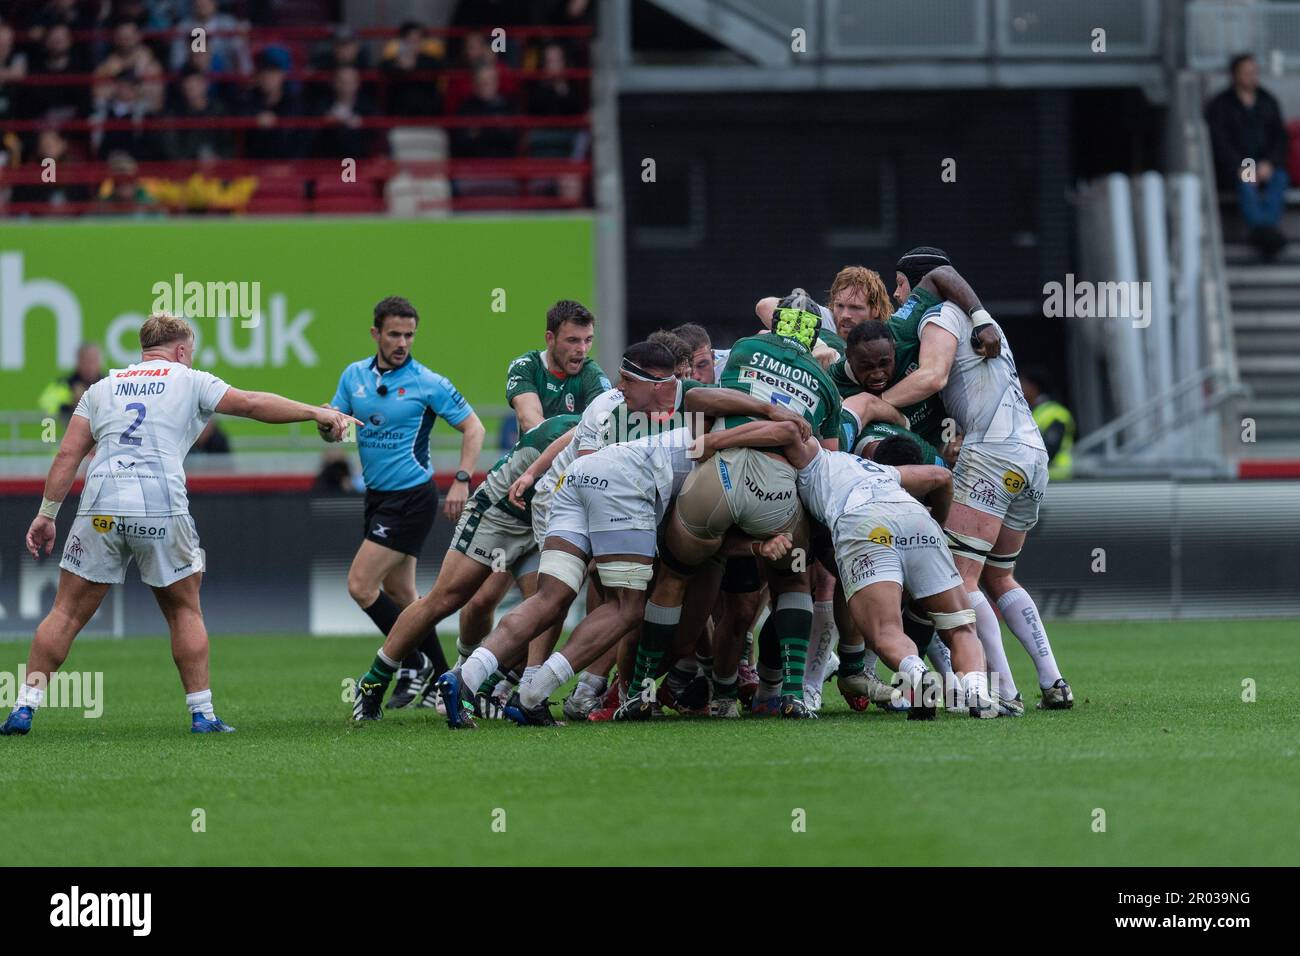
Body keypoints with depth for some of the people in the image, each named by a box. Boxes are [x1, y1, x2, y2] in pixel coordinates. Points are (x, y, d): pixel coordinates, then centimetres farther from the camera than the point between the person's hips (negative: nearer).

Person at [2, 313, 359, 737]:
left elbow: (67, 455, 14)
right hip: (161, 507, -2)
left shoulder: (103, 387, 21)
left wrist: (47, 514, 15)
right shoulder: (190, 382, 13)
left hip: (99, 510, 2)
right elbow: (252, 404, 6)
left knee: (67, 613, 5)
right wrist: (317, 413, 13)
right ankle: (202, 713, 10)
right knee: (184, 610, 13)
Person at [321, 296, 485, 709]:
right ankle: (440, 679, 19)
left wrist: (462, 480, -18)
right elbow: (334, 432, 8)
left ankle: (414, 664, 0)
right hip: (377, 496, 7)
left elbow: (473, 427, -7)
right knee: (399, 595, 10)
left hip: (412, 498, -7)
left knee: (360, 586, -13)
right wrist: (326, 422, -17)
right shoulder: (354, 376, 5)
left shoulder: (427, 383, -11)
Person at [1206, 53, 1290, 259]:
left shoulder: (1268, 102, 16)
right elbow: (1219, 142, -6)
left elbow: (1281, 138, 9)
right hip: (1232, 168, -3)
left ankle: (1263, 233, -49)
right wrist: (1241, 169, -21)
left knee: (1280, 178, -30)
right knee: (1245, 182, -36)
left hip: (1265, 166, 3)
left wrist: (1269, 164, -11)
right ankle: (1264, 231, -57)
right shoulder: (1219, 106, 5)